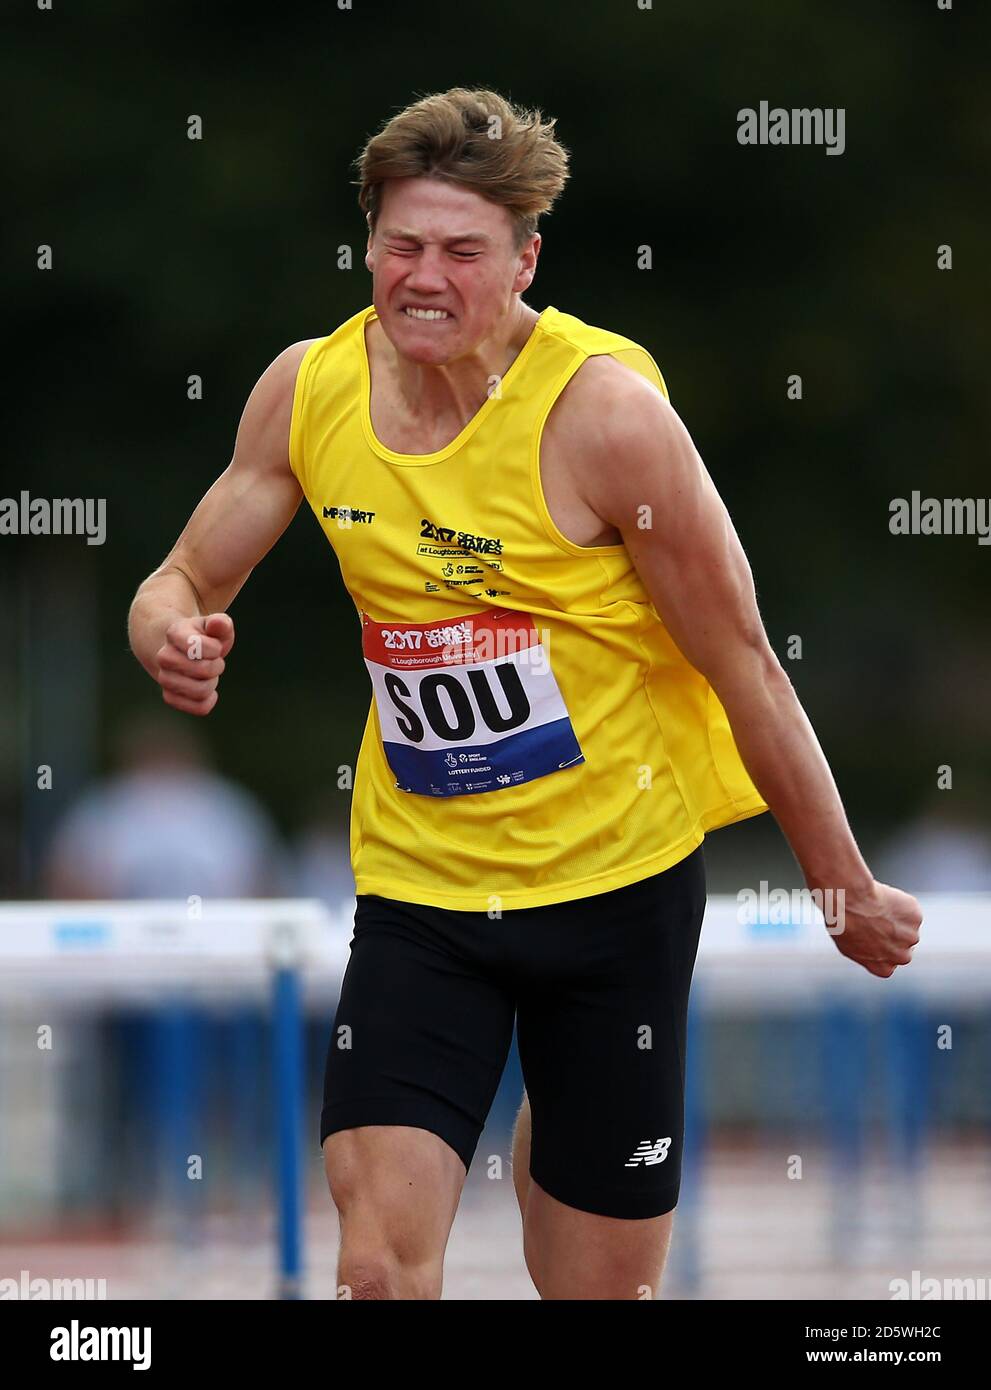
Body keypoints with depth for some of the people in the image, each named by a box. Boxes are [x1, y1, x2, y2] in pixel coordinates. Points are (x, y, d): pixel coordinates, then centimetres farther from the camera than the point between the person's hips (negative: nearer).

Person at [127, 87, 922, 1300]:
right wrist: (167, 631, -16)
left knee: (599, 1283, 6)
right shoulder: (309, 391, -3)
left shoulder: (604, 409, -16)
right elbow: (187, 582, 9)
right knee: (380, 1267, -14)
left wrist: (847, 891, -3)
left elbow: (745, 670, -9)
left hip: (617, 878, -3)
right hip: (416, 883, 3)